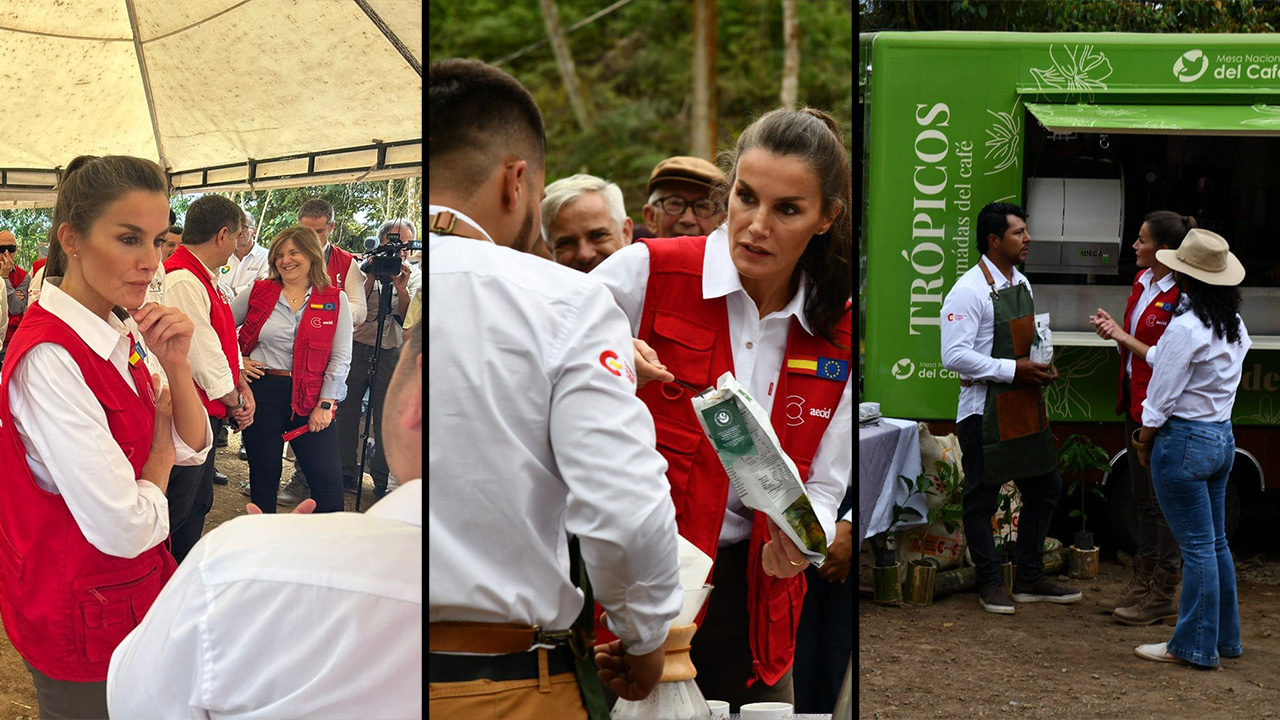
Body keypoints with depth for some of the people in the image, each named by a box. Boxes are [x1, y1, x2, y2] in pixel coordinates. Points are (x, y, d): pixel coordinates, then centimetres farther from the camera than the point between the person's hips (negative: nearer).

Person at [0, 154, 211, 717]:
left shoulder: (124, 330, 1)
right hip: (82, 615, -8)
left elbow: (195, 447, 7)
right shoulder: (48, 359, -27)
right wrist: (160, 451, -8)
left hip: (136, 587, 8)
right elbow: (123, 527, -28)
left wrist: (175, 363, -11)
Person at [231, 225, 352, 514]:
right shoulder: (258, 292, 4)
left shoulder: (334, 300, 2)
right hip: (261, 391, 1)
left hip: (310, 399, -1)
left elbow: (340, 358, 0)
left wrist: (326, 403, -6)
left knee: (329, 480, -5)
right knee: (264, 477, 10)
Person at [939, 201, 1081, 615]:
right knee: (982, 499, 4)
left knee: (1044, 488, 15)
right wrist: (1014, 369, -21)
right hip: (986, 410, -9)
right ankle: (991, 584, 18)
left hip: (1026, 405, 9)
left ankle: (1030, 580, 28)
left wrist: (1042, 368, 4)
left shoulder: (1022, 283, 12)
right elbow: (954, 356, -22)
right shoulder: (969, 290, -16)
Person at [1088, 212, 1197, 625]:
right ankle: (1143, 583, 28)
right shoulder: (1142, 281, 9)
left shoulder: (1182, 294, -19)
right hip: (1136, 399, 9)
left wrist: (1120, 336, -18)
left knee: (1164, 498, -1)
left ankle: (1165, 596, 9)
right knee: (1143, 495, 17)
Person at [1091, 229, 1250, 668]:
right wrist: (1124, 339, 24)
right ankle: (1224, 636, 26)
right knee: (1216, 542, 16)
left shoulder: (1185, 327, -20)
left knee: (1196, 546, -2)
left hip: (1184, 440, -9)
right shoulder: (1234, 326, 7)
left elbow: (1162, 396, -15)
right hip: (1222, 436, 9)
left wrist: (1143, 443, -1)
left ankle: (1194, 645, 6)